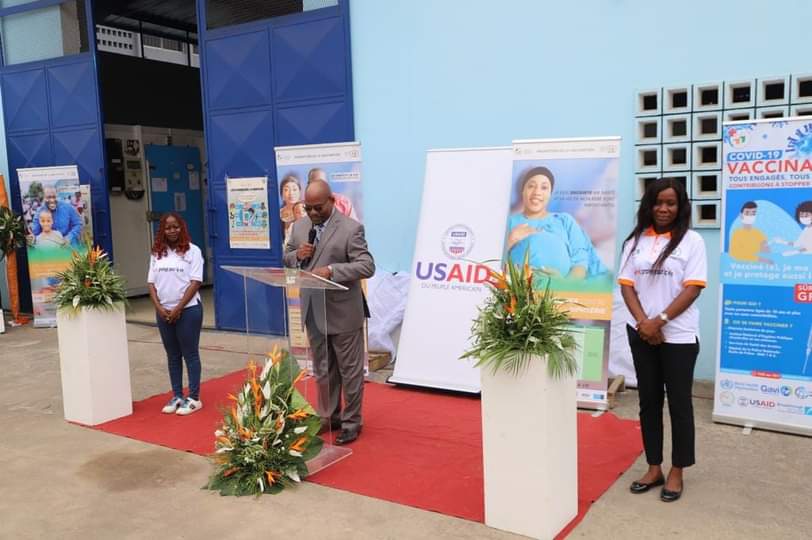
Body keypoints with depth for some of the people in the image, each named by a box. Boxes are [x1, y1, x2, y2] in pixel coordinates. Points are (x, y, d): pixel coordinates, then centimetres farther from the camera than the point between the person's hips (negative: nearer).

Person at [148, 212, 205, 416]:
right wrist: (159, 308, -6)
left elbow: (195, 283, -10)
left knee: (190, 354, 2)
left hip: (188, 310, -4)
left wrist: (178, 309, -14)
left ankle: (194, 398, 9)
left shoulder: (192, 251, -5)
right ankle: (177, 396, 20)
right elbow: (151, 283, 8)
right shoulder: (157, 253, 8)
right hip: (163, 312, 5)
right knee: (173, 355, 11)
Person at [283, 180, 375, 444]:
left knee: (350, 371, 7)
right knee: (322, 370, 19)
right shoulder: (299, 226, 6)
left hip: (342, 313, -6)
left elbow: (367, 266, -19)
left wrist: (332, 270, -30)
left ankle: (351, 422, 21)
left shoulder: (351, 228, -14)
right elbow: (287, 257, 17)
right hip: (313, 312, 6)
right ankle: (329, 416, 34)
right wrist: (297, 255, -7)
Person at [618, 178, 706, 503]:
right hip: (641, 334, 3)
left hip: (679, 336, -3)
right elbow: (626, 285, 3)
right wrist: (643, 322, -11)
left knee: (679, 403, 6)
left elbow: (693, 288, -9)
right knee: (648, 401, 10)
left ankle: (676, 472, 19)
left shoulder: (692, 241, -3)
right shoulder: (636, 241, 6)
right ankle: (654, 468, 22)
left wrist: (660, 321, -16)